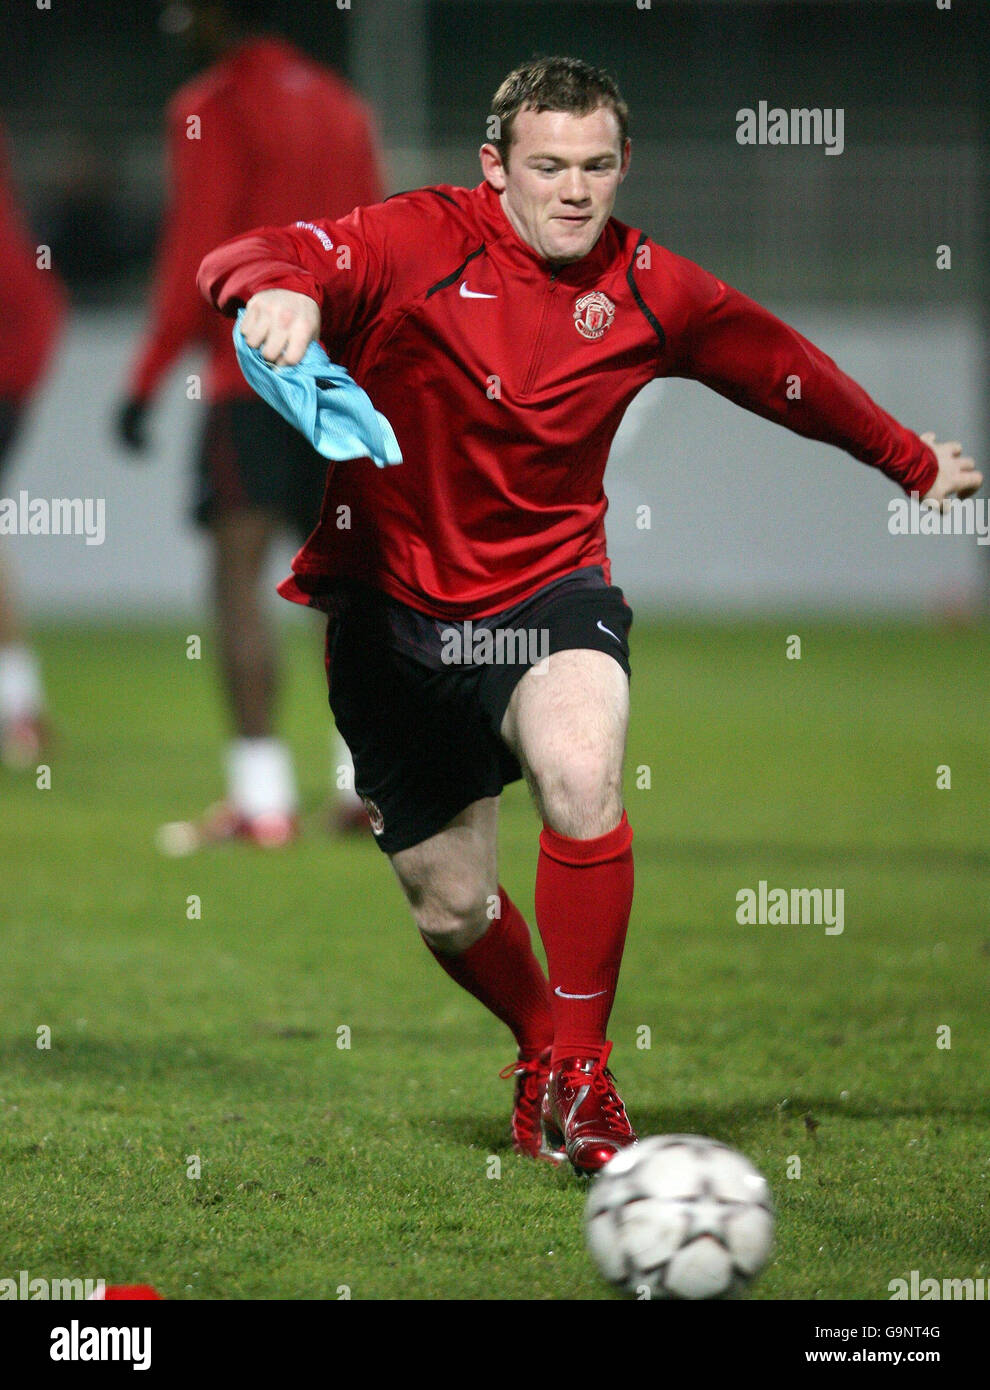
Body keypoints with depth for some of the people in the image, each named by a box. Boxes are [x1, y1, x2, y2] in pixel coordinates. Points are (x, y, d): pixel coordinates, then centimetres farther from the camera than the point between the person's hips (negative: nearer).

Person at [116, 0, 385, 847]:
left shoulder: (213, 109, -5)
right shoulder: (343, 105, 17)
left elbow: (197, 254, -11)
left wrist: (148, 380, -8)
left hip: (252, 368, -7)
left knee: (238, 568, -11)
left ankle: (262, 795, -21)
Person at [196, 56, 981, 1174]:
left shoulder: (648, 289, -1)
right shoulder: (418, 244, -13)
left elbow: (783, 369, 17)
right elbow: (246, 263, -27)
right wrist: (278, 289, -53)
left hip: (547, 588, 1)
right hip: (393, 607, -1)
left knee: (582, 777, -31)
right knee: (450, 907, 8)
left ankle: (576, 1077, -16)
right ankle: (541, 1048, 43)